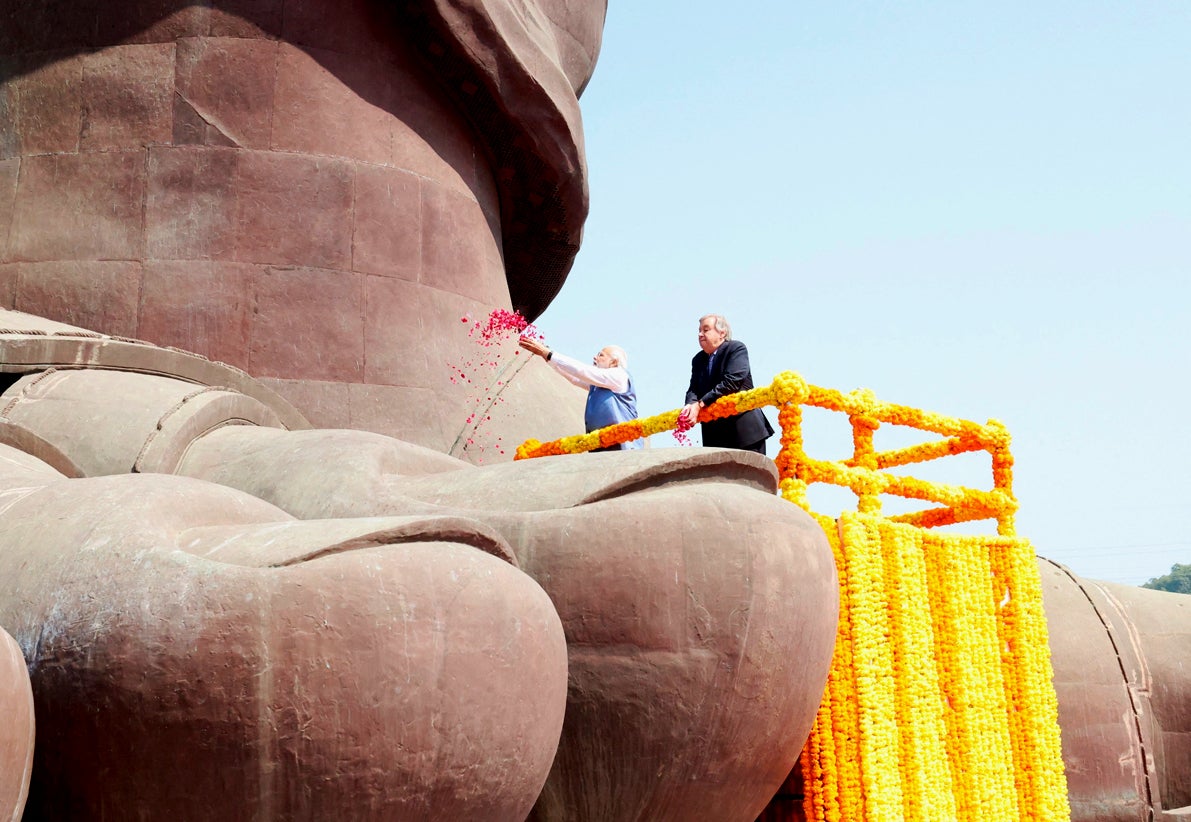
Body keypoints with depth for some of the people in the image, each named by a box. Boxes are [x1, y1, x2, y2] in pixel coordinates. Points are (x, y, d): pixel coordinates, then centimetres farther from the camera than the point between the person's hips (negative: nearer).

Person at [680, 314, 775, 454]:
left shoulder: (737, 348, -5)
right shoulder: (698, 360, 15)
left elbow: (731, 382, -18)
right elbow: (693, 389, 5)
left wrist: (700, 404, -21)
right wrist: (691, 405, -20)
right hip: (715, 434, 6)